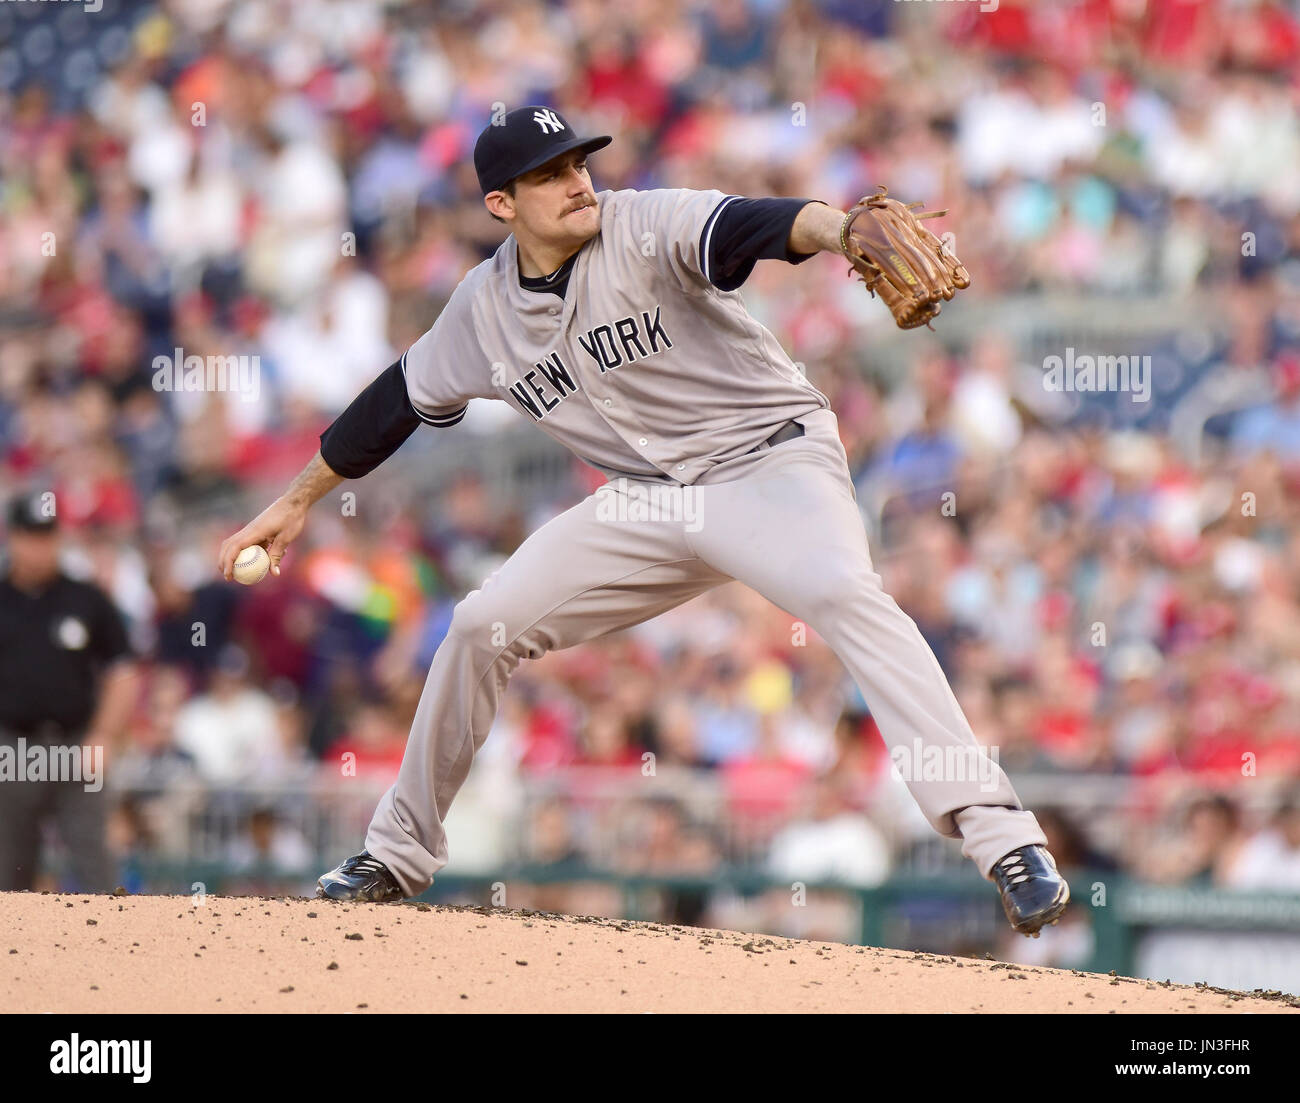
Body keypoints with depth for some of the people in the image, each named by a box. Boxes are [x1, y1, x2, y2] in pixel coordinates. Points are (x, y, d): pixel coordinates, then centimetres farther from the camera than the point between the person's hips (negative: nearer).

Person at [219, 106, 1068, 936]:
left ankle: (999, 834, -39)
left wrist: (841, 229, -57)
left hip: (770, 458, -6)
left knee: (841, 590, -33)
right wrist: (297, 502, 22)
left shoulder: (644, 229, -16)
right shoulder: (484, 309, 2)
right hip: (649, 500, 6)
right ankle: (401, 852, 19)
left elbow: (750, 225, -36)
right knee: (484, 626, 0)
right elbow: (398, 402, 17)